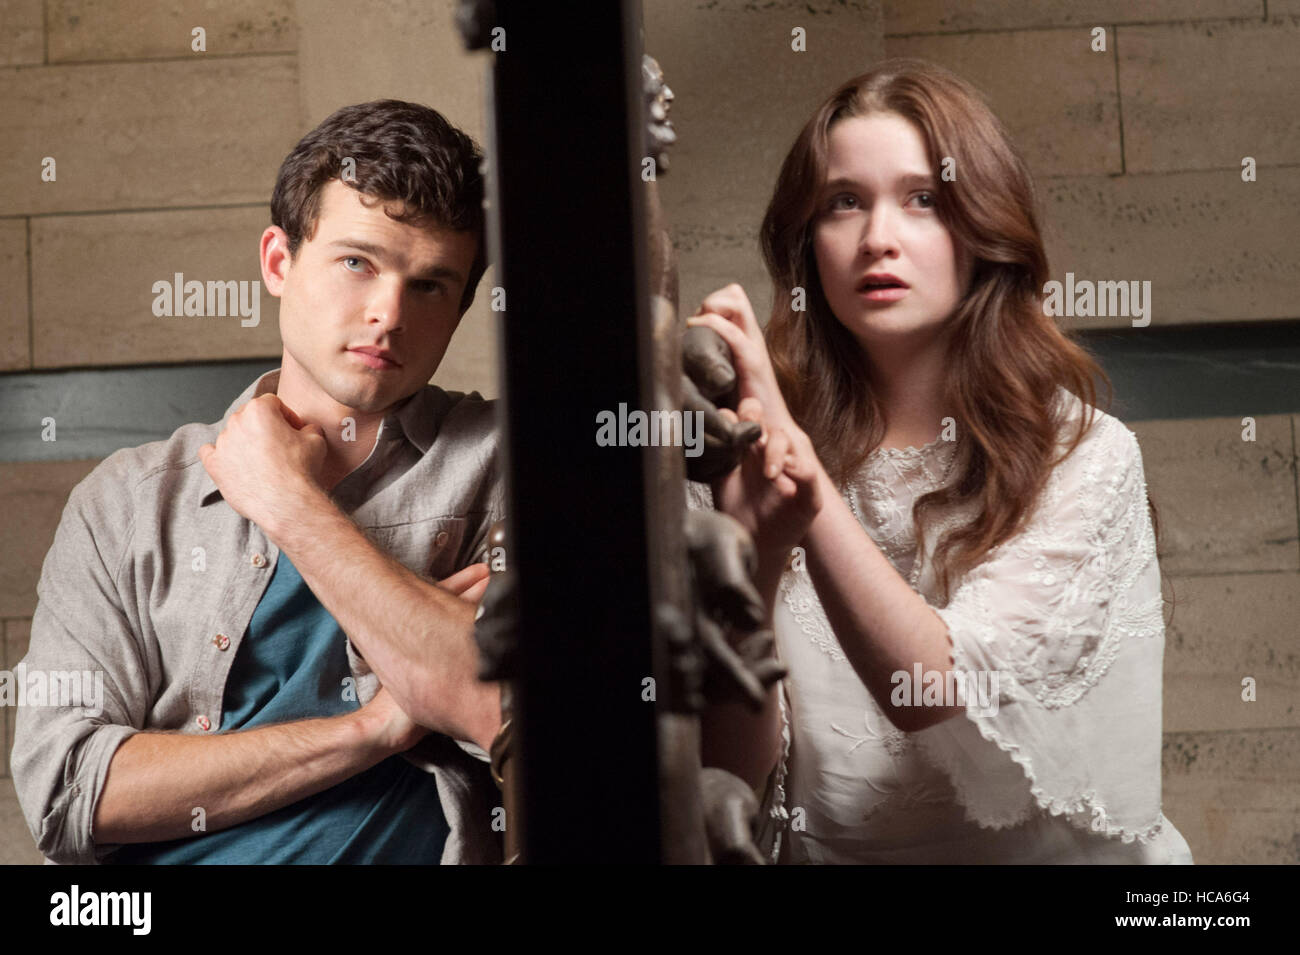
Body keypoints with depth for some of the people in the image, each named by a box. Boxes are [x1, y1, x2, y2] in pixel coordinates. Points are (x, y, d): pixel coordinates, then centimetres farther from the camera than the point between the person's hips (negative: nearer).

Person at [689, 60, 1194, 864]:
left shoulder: (1081, 454, -6)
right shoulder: (752, 462, -1)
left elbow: (940, 698, -18)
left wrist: (790, 435, -24)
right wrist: (751, 551, -23)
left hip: (1048, 851, 0)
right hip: (823, 851, 0)